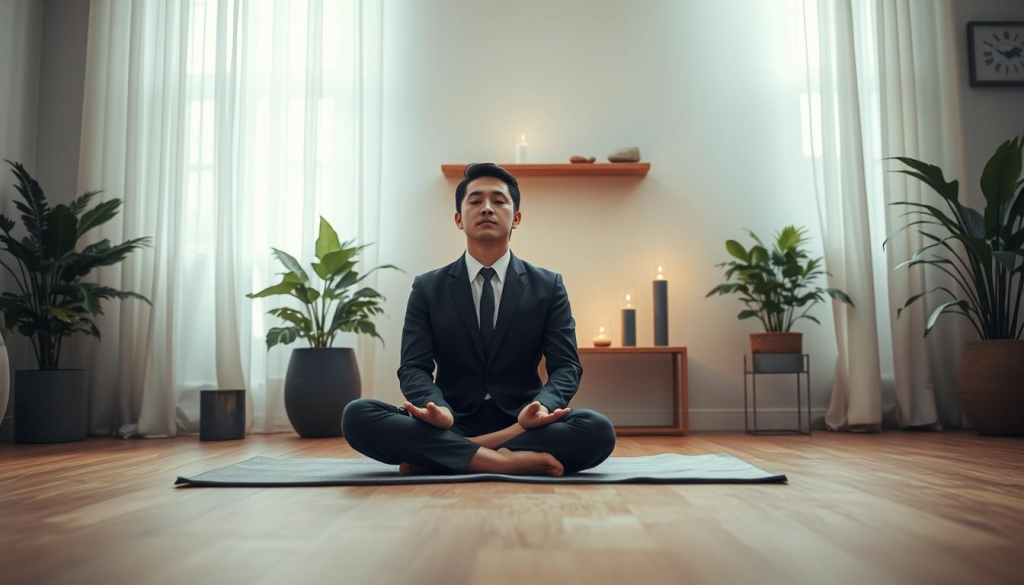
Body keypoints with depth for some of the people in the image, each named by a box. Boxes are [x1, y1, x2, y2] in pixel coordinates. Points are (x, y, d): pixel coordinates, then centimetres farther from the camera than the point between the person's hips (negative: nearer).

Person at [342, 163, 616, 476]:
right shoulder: (427, 288, 6)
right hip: (452, 423, 0)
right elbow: (413, 367, -2)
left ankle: (435, 456, -25)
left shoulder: (549, 286, 5)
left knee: (598, 429, -31)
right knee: (357, 415, -25)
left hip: (520, 423, 1)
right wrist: (438, 409, -26)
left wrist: (542, 406, -26)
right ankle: (505, 460, -30)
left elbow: (565, 366, -2)